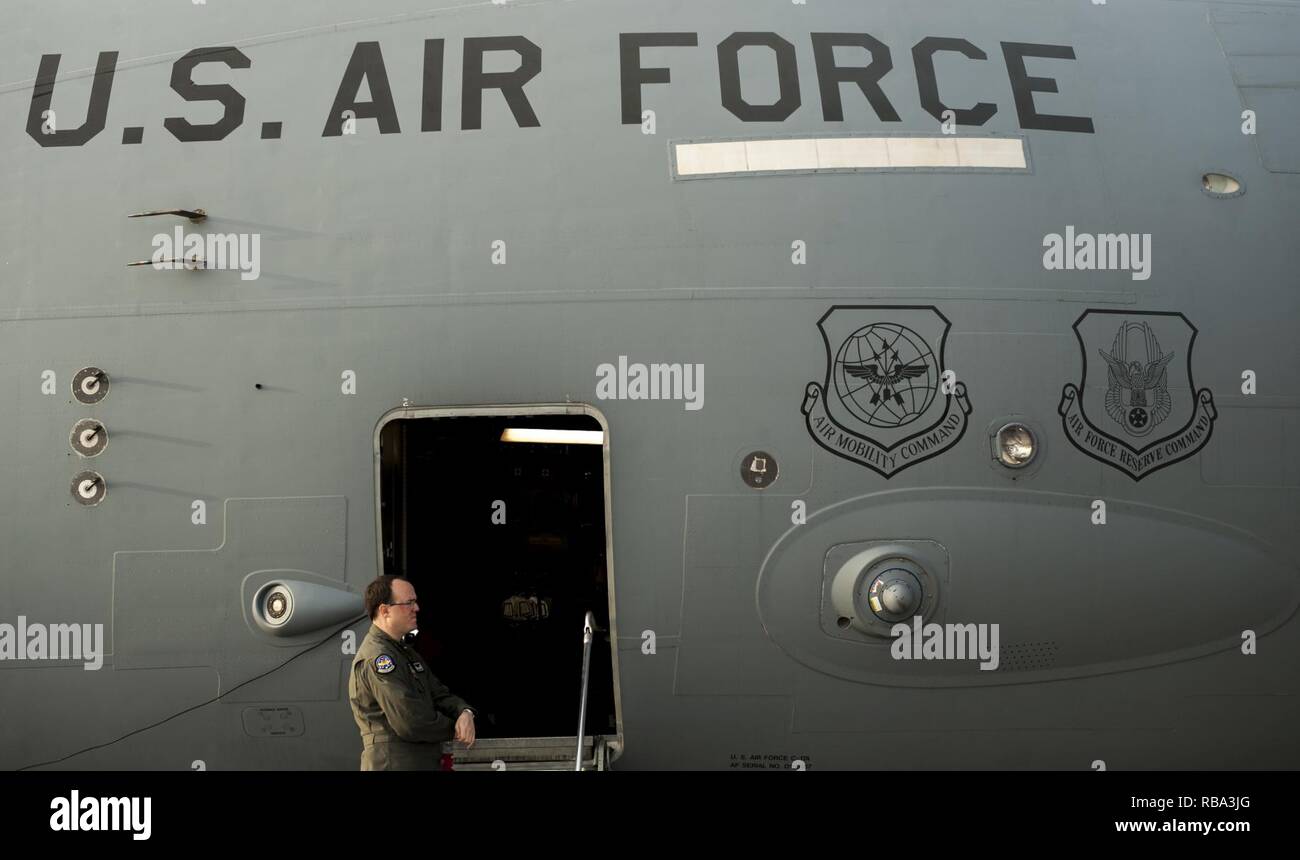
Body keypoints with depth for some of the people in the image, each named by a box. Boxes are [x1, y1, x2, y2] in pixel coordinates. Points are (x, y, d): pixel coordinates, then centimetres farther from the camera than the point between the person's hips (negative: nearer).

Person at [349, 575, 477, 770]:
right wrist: (453, 729, -8)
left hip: (423, 762, 10)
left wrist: (464, 712, -8)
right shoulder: (376, 658, -18)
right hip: (393, 763, -10)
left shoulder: (405, 651, 16)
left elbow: (438, 693, 14)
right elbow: (411, 723, -24)